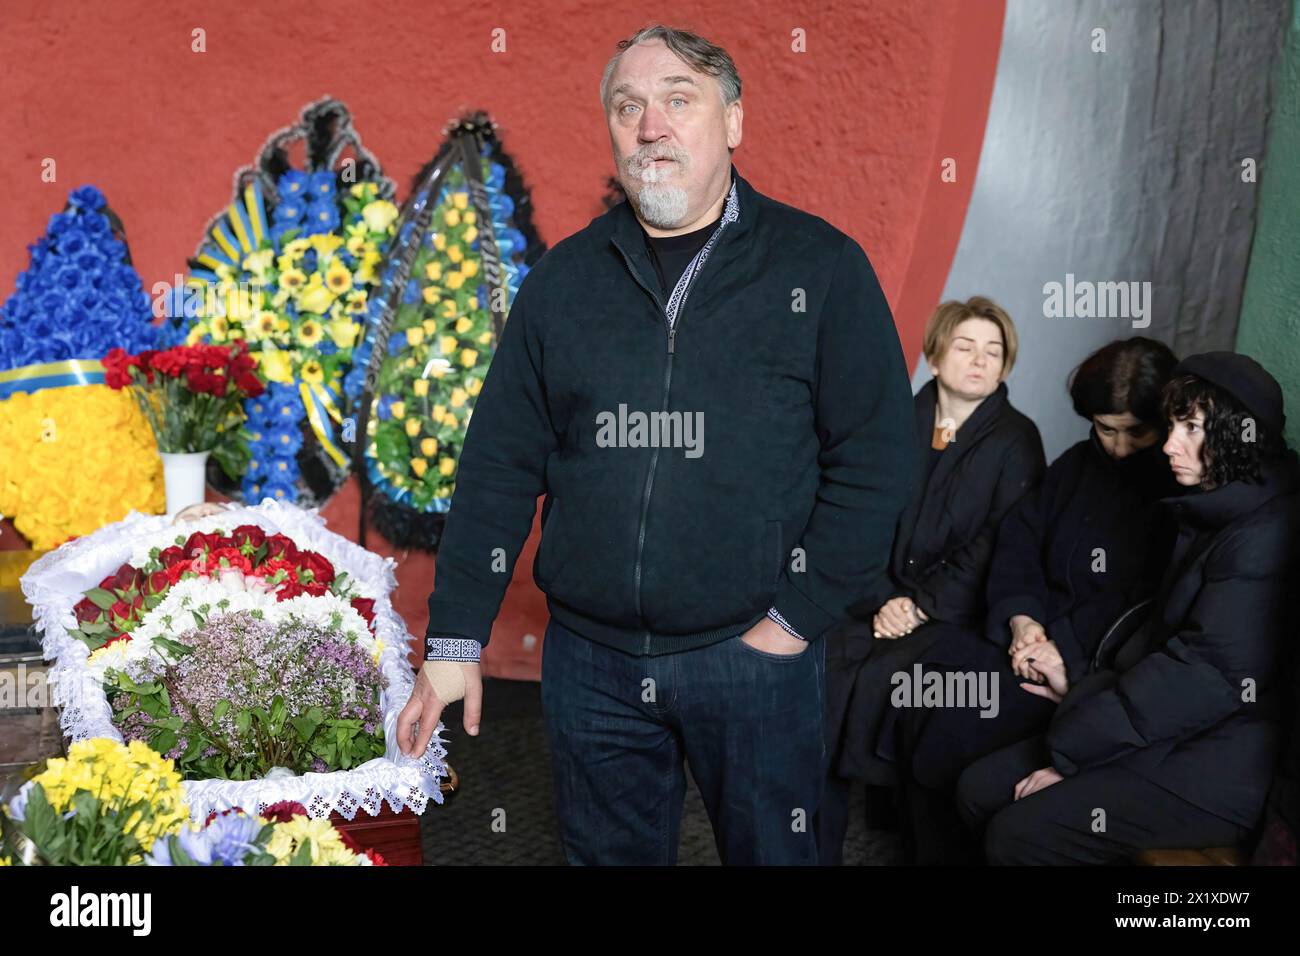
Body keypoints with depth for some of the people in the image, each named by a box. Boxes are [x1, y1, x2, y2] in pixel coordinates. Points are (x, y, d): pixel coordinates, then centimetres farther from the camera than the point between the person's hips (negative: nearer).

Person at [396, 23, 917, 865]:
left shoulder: (821, 267, -2)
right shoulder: (565, 278, 5)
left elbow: (875, 461, -5)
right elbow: (501, 464, 4)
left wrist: (799, 617, -9)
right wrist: (455, 639, 0)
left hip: (753, 656, -2)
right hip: (589, 660, 3)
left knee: (770, 852, 12)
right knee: (607, 854, 16)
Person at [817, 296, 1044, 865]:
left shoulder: (1016, 440, 0)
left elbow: (997, 545, -7)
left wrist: (924, 606, -14)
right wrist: (885, 599, -9)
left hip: (960, 612, -3)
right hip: (887, 598, 3)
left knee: (879, 679, -29)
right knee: (820, 665, -23)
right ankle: (817, 842, -13)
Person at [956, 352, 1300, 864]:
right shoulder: (1214, 515, 15)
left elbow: (1206, 674, -22)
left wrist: (1068, 753, -16)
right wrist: (1082, 689, 8)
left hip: (1216, 768, -9)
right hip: (1168, 732, 9)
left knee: (1020, 832, -20)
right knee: (980, 787, -1)